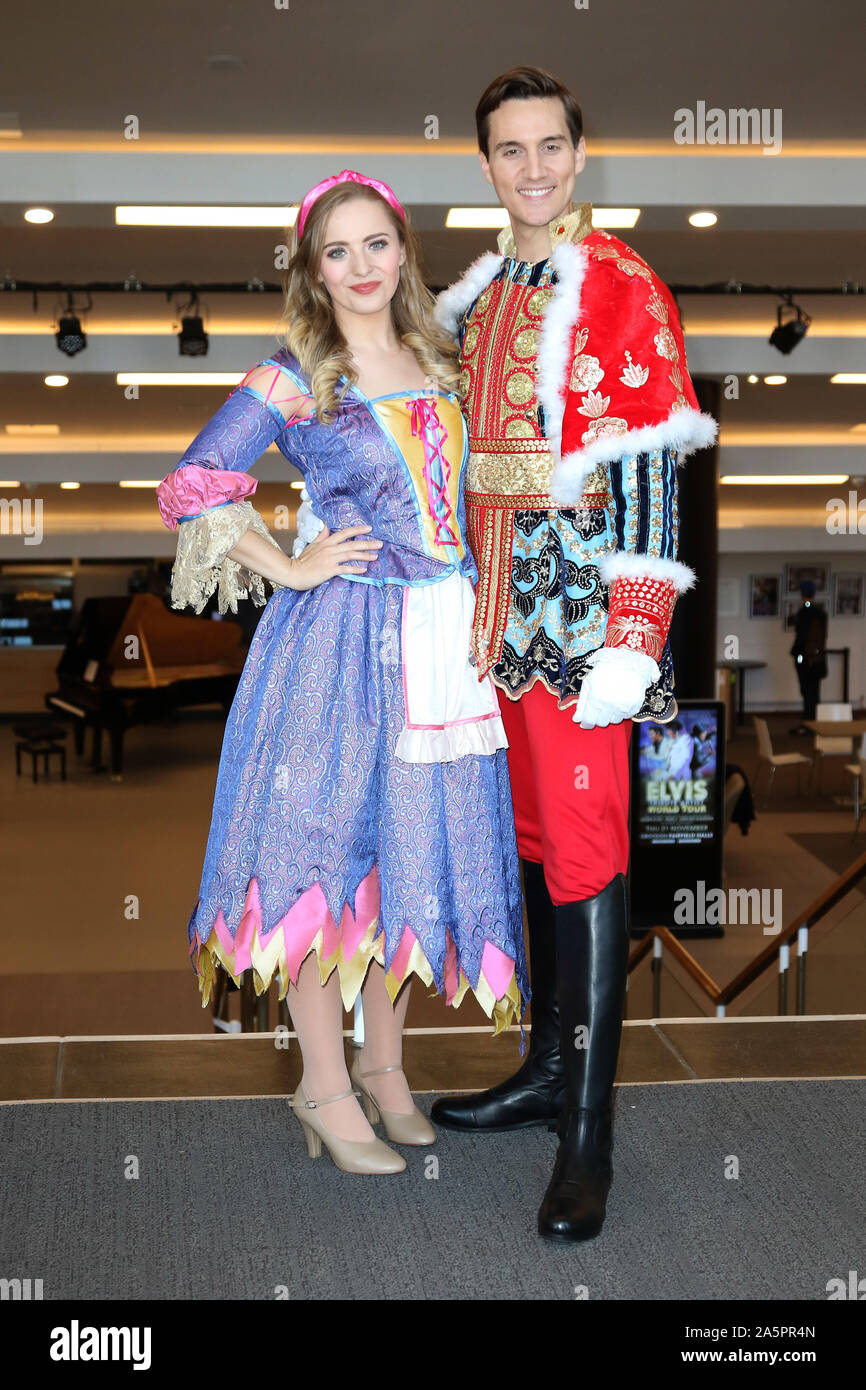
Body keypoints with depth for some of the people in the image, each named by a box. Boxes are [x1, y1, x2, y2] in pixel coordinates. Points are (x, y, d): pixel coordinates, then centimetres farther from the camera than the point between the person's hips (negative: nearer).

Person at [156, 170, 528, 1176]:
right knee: (328, 848, -1)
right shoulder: (292, 379, -5)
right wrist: (288, 568, -8)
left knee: (420, 846, 9)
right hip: (340, 640, -5)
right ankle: (324, 1087, 13)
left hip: (440, 639, 5)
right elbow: (190, 489, -7)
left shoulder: (439, 365, 12)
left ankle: (383, 1064, 26)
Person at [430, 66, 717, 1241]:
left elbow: (647, 473, -14)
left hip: (581, 603, -7)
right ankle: (550, 1069, 28)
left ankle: (590, 1135, 2)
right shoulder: (479, 294, 13)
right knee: (534, 839, 14)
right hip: (500, 606, 7)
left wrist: (631, 638, -19)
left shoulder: (623, 287, -9)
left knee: (585, 853, -5)